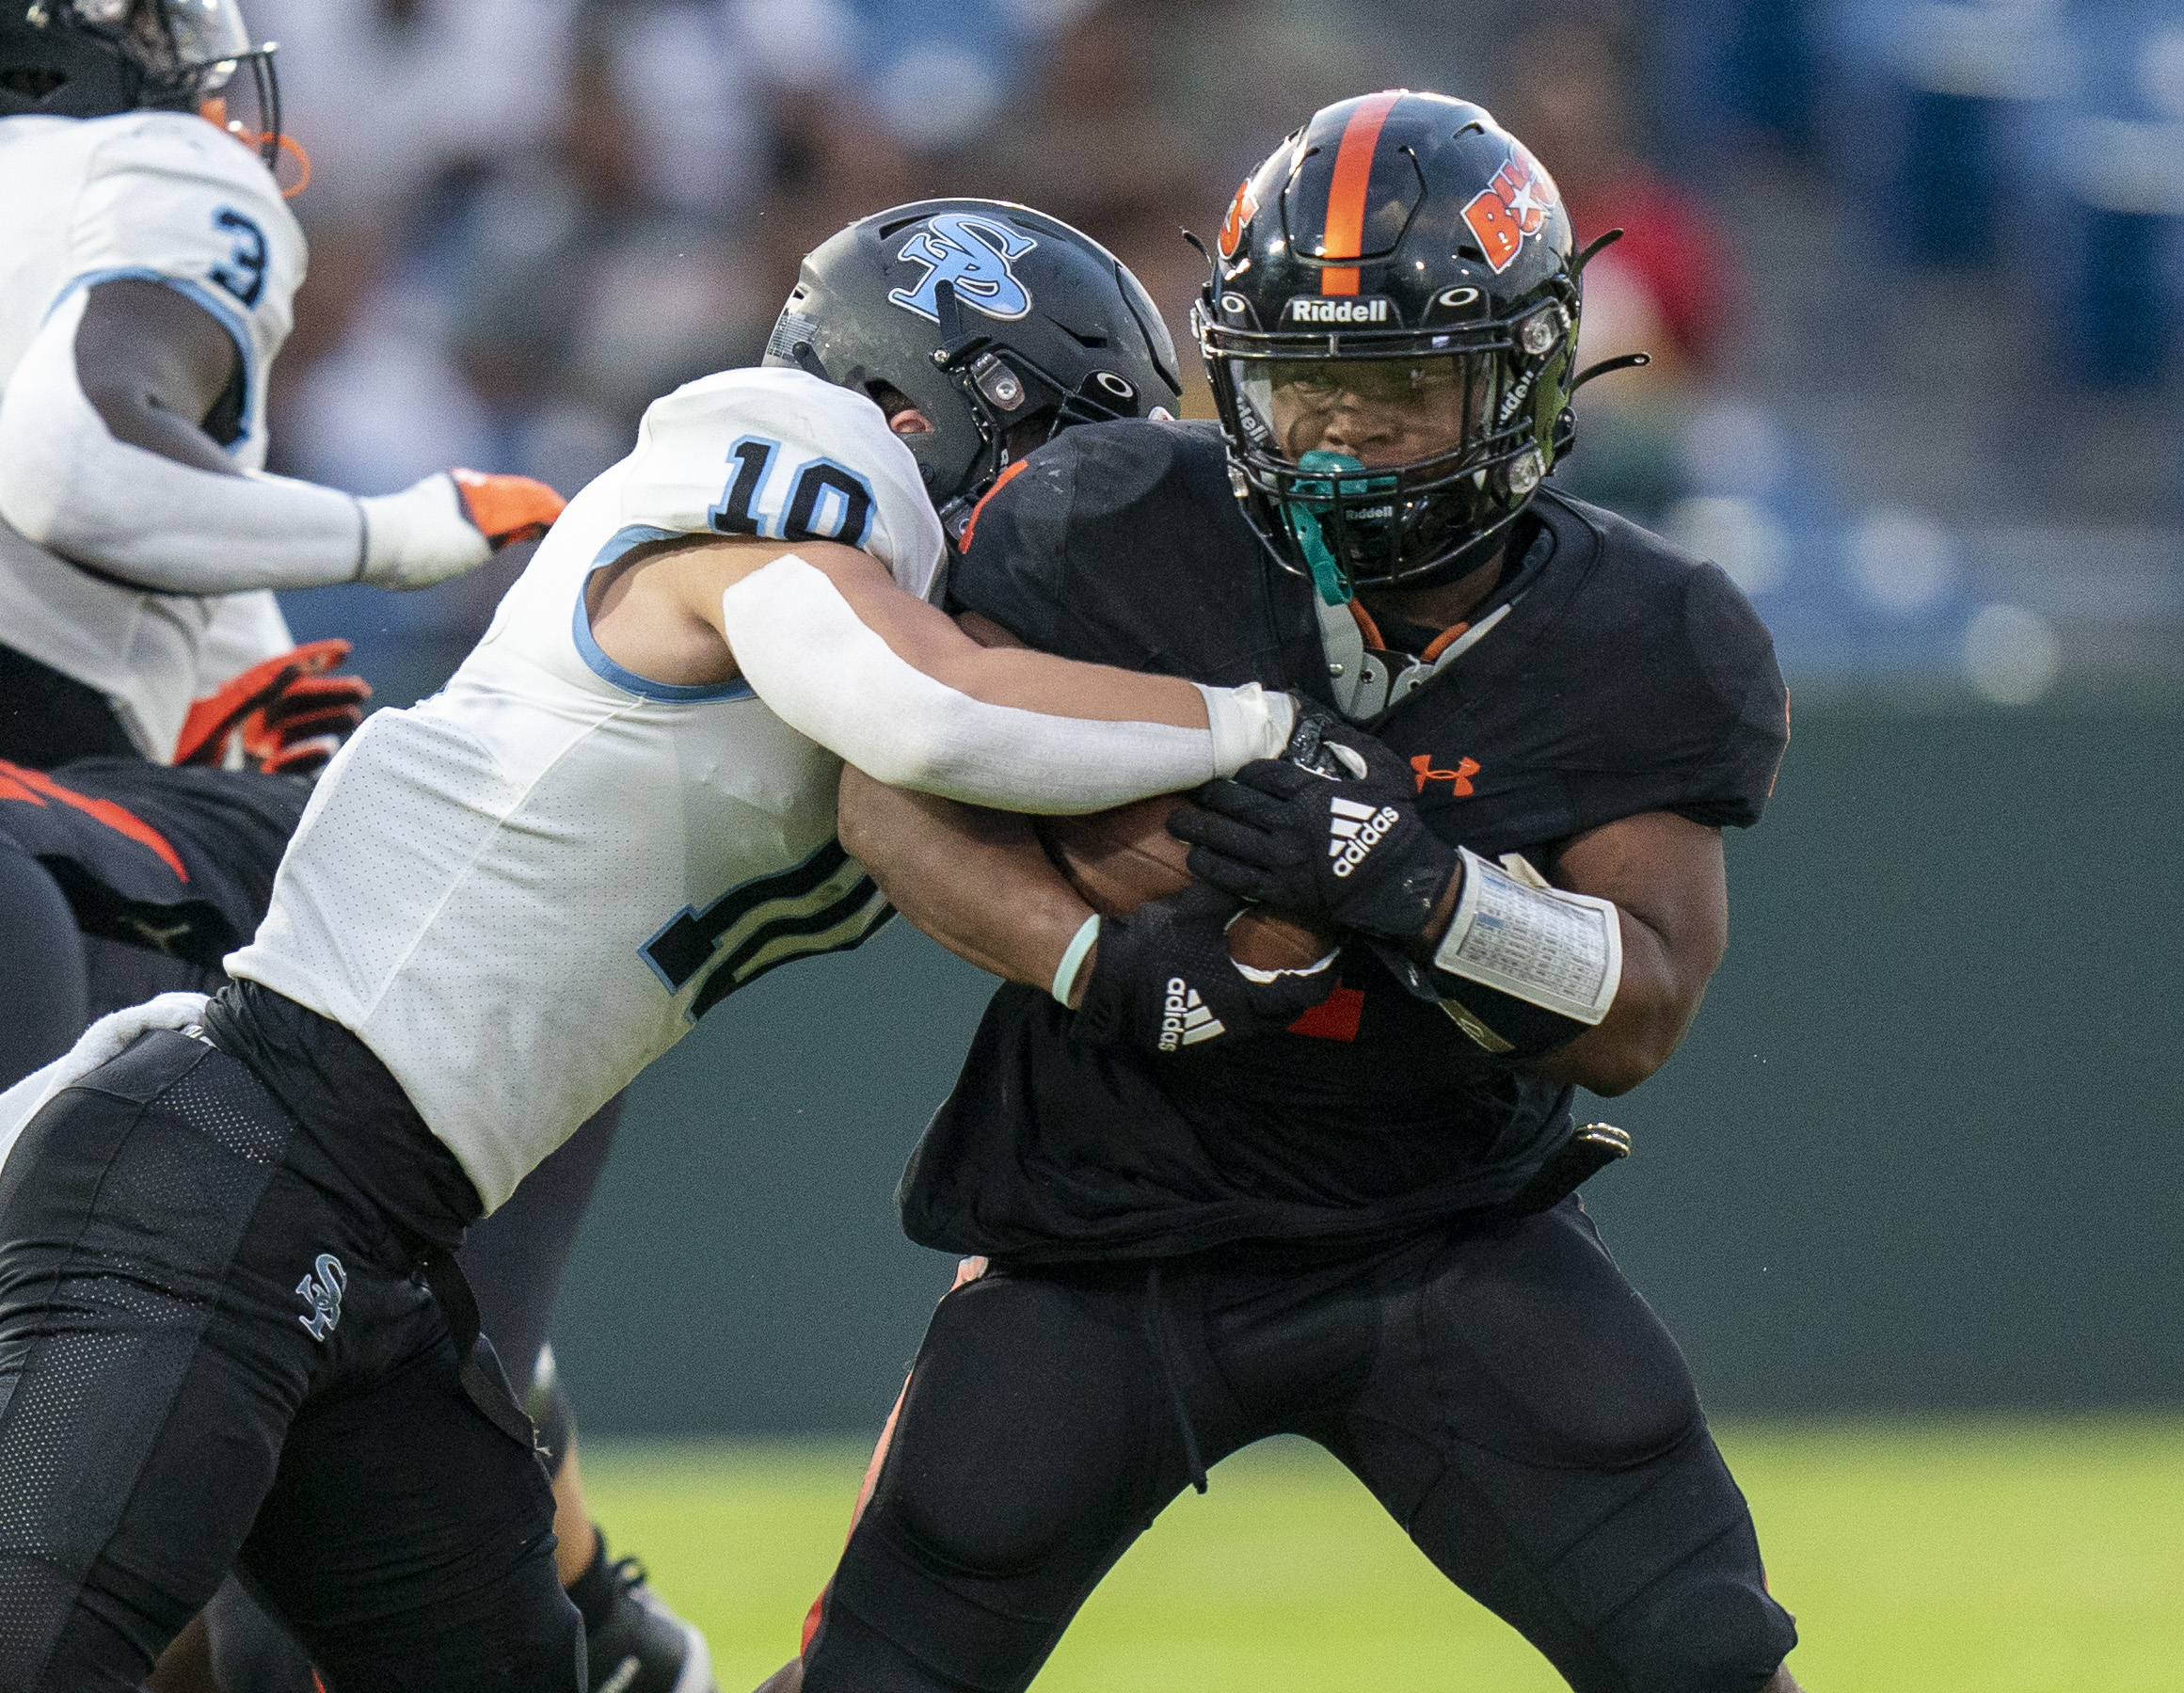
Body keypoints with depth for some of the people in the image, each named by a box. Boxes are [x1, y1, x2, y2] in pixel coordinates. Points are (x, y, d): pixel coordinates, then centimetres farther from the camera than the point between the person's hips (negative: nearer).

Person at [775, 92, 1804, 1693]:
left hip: (1450, 1240, 1)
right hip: (1113, 1238, -1)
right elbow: (901, 791, -13)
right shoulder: (1125, 534, -16)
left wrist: (1416, 887, -33)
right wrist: (1102, 955, -31)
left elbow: (1640, 1016, -15)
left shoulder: (1642, 649, -12)